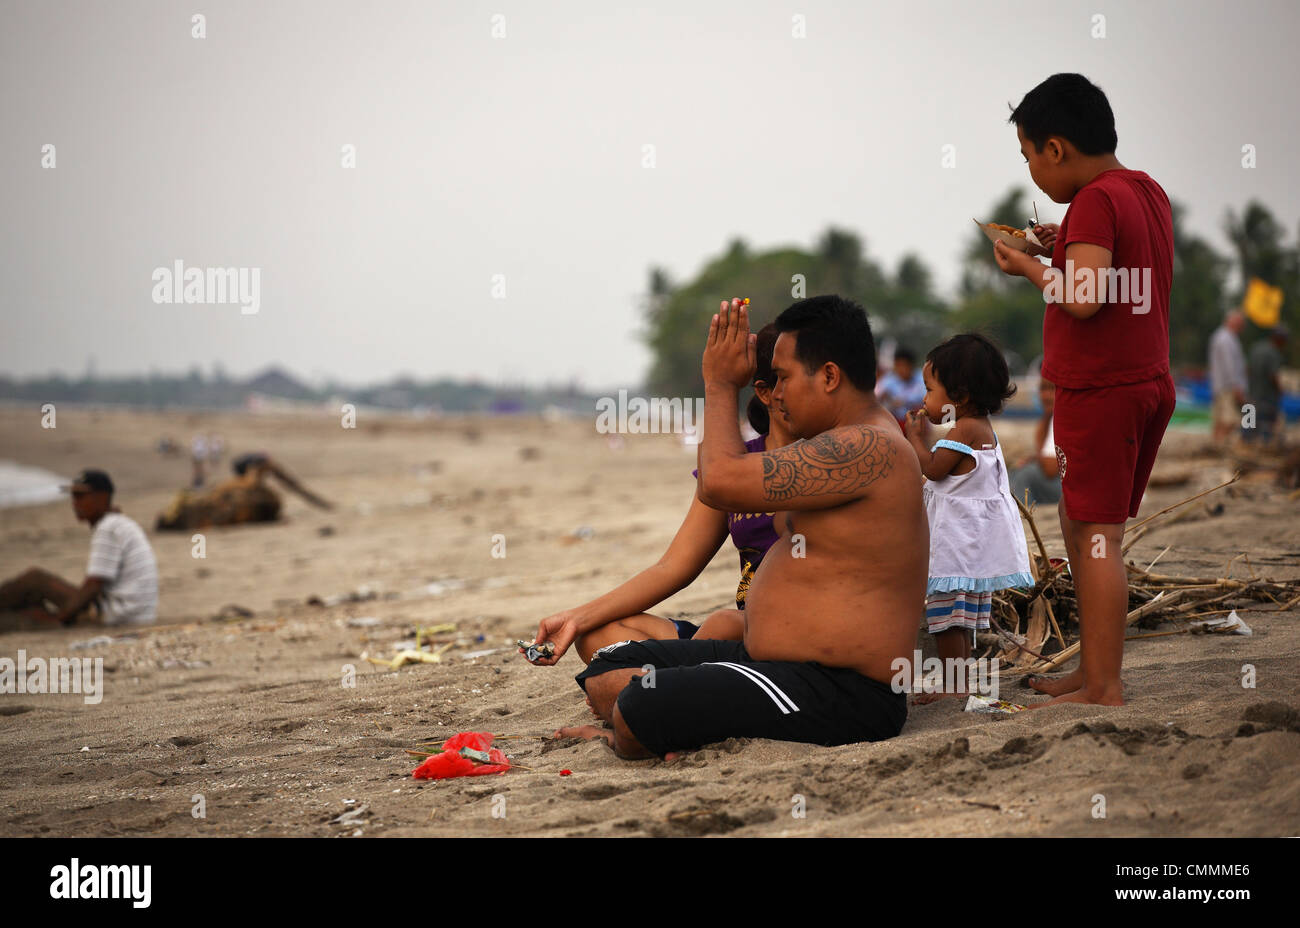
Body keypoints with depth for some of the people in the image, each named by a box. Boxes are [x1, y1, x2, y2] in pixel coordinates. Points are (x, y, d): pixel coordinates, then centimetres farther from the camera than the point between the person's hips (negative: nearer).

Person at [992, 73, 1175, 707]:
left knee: (1096, 534, -6)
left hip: (1100, 391, -10)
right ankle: (1090, 671, 23)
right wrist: (1067, 251, 14)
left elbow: (1084, 300, -24)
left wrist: (1028, 269, -9)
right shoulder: (1149, 192, 13)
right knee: (1081, 523, 17)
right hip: (1149, 385, 10)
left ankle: (1104, 690, -3)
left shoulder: (1095, 200, -16)